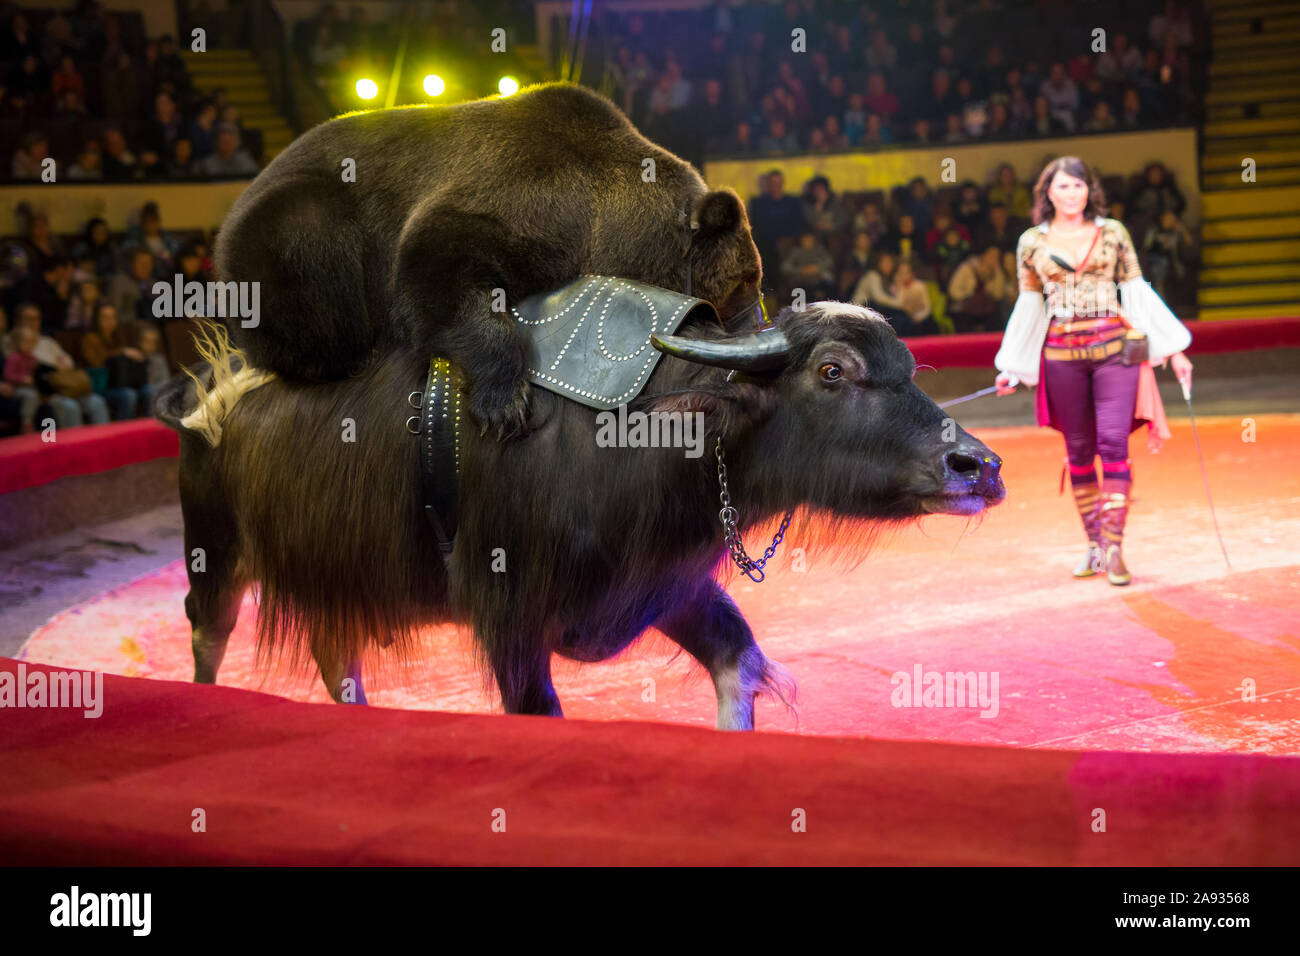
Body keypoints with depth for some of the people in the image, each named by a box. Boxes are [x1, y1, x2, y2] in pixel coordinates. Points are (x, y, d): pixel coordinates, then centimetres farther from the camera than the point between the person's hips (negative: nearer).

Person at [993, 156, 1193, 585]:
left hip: (1114, 346, -1)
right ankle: (1095, 547, 15)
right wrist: (1012, 368, 14)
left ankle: (1114, 547, -8)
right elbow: (1029, 307, 15)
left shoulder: (1112, 232, 6)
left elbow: (1137, 292, 9)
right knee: (1079, 451, 5)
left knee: (1113, 443, -12)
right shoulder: (1032, 243, 7)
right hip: (1061, 353, 1)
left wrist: (1172, 349, 7)